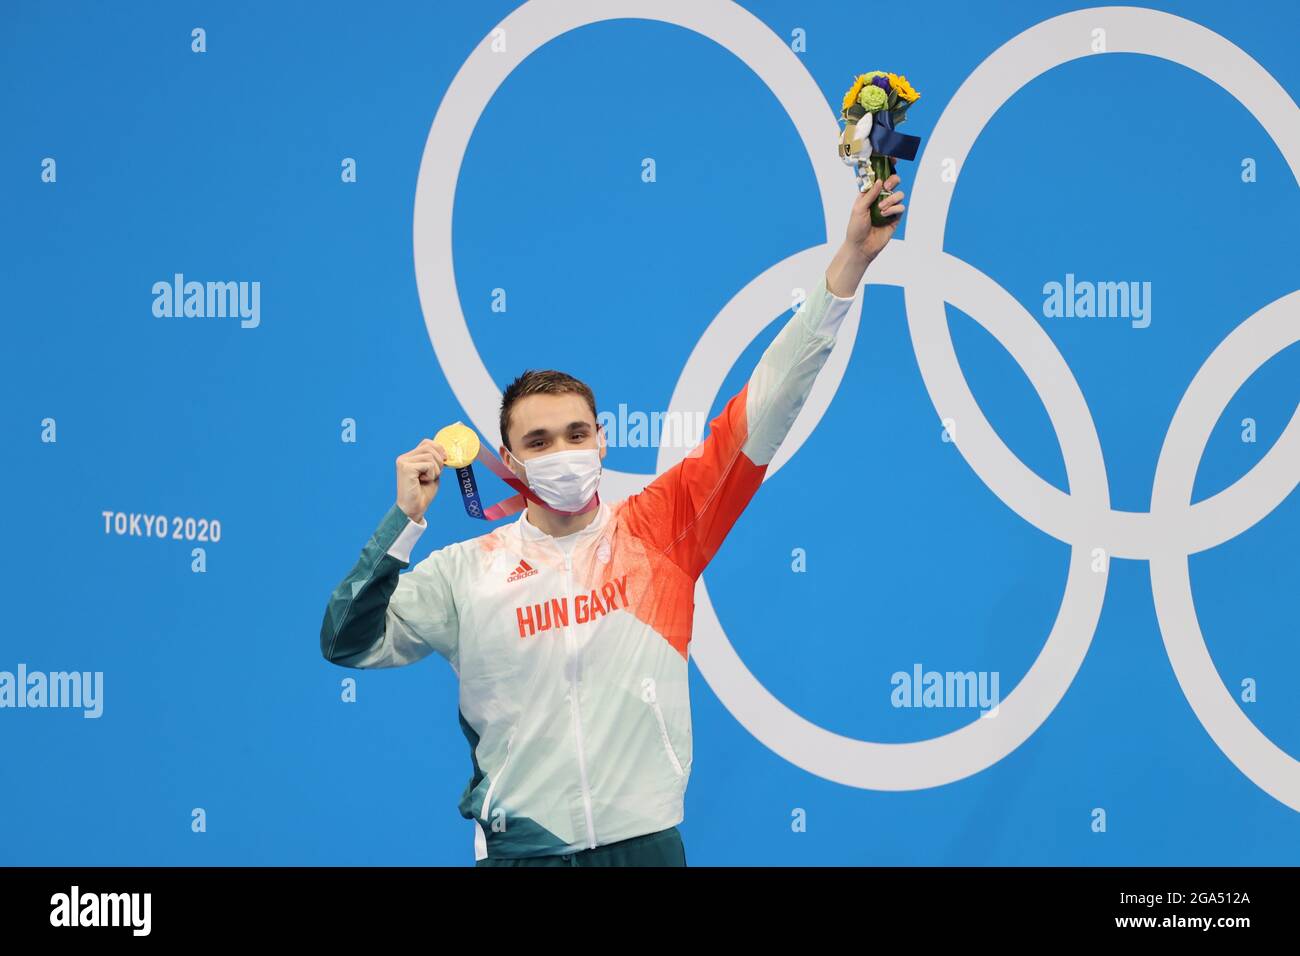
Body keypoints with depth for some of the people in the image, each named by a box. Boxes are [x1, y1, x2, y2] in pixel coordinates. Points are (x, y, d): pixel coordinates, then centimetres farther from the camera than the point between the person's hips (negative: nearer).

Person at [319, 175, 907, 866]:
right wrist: (404, 520, -11)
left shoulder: (657, 529, 2)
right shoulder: (467, 570, 1)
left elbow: (762, 408, -1)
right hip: (520, 849, 0)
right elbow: (348, 644, -2)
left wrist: (850, 259, -6)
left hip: (646, 841, 1)